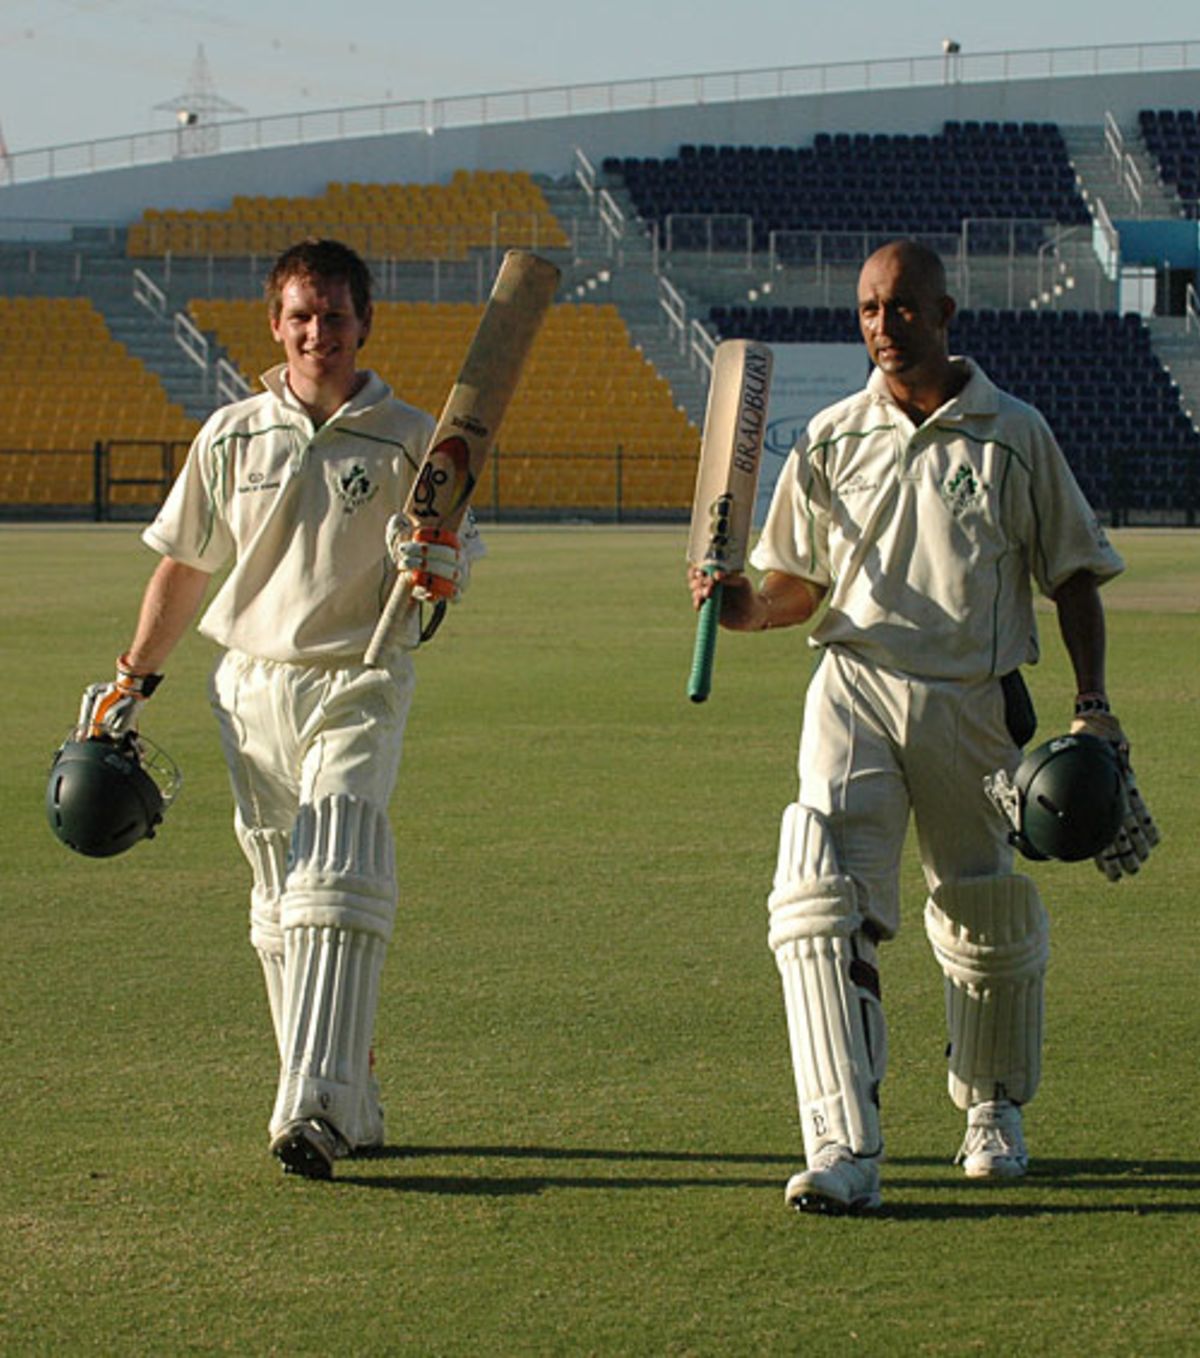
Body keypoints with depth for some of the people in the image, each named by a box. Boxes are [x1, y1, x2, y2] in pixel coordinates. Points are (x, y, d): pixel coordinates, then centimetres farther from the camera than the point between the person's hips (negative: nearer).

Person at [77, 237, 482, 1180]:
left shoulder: (408, 438, 1)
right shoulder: (231, 437, 8)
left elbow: (451, 562, -2)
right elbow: (184, 566, 17)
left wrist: (436, 568, -26)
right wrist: (132, 683, 17)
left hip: (360, 686, -4)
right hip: (252, 686, 4)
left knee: (335, 890, -19)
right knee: (280, 908, 6)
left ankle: (312, 1111, -28)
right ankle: (353, 1111, 16)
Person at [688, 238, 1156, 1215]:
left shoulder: (1015, 436, 3)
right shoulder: (833, 440, 8)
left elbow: (1074, 575, 6)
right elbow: (800, 582, 13)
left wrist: (1092, 705, -3)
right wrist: (749, 607, -9)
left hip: (978, 703, 0)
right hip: (855, 692, 0)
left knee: (990, 923, 10)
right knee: (821, 907, -17)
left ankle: (994, 1112, 36)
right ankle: (845, 1150, -23)